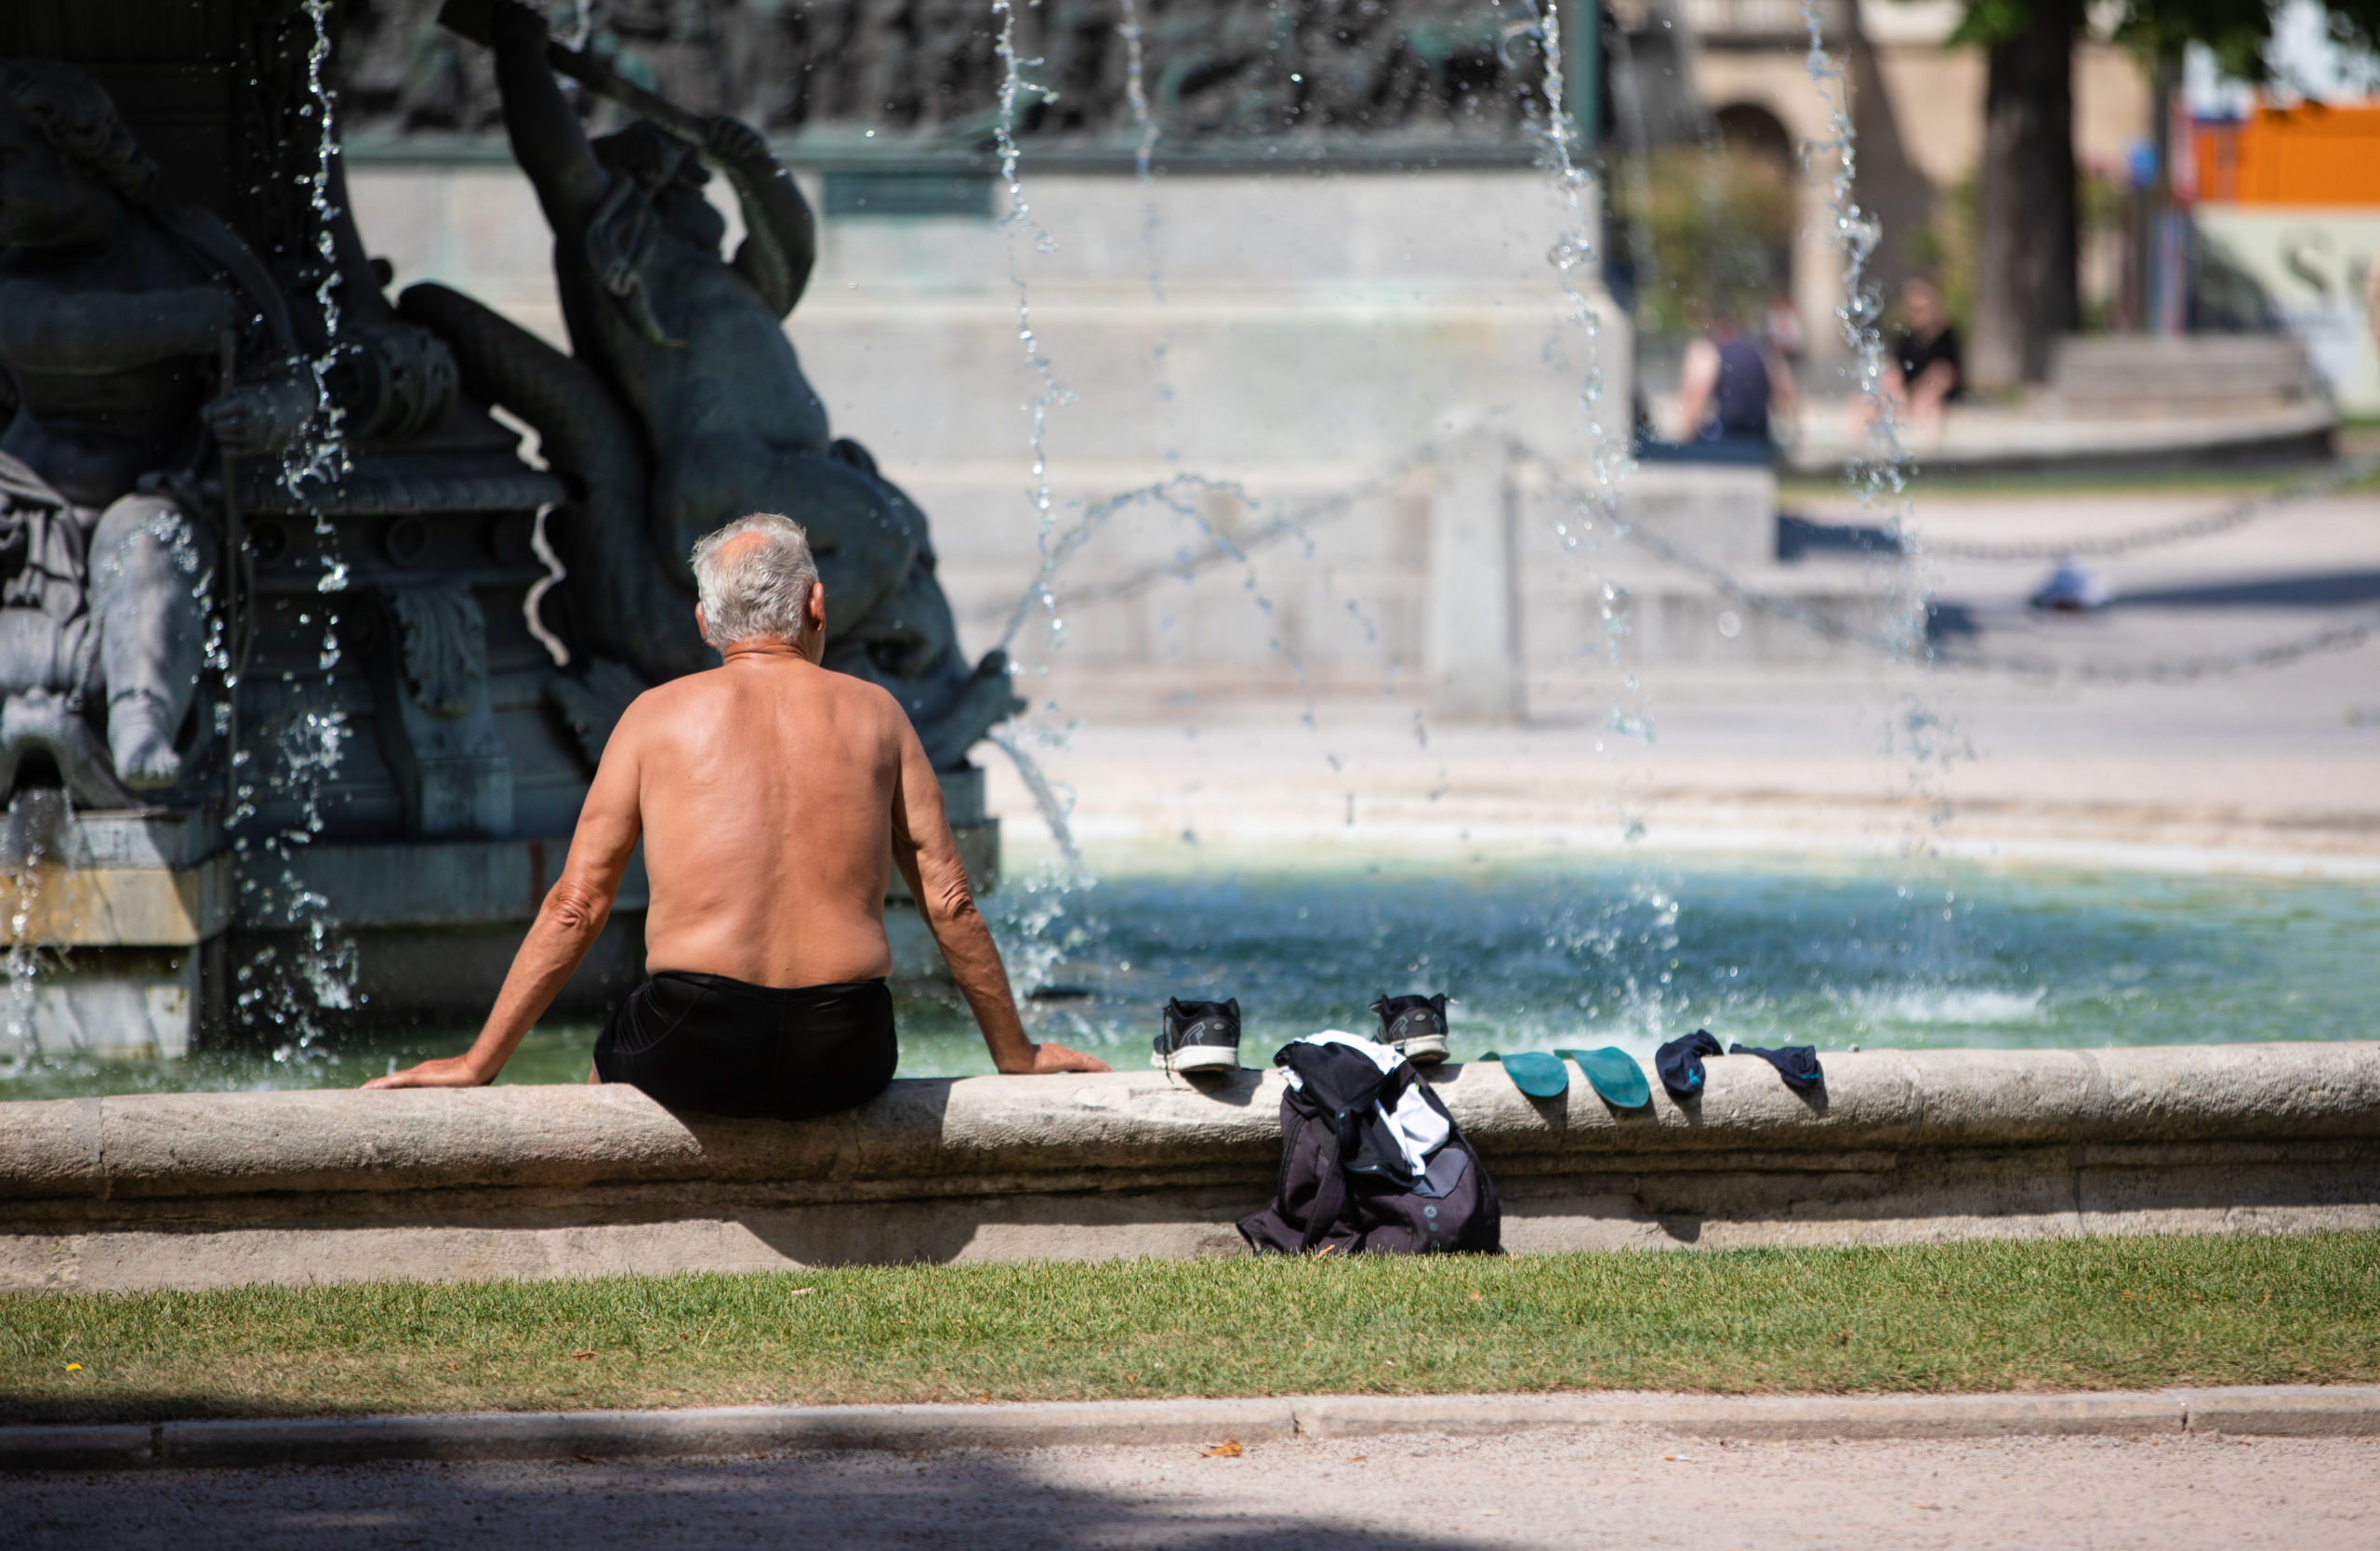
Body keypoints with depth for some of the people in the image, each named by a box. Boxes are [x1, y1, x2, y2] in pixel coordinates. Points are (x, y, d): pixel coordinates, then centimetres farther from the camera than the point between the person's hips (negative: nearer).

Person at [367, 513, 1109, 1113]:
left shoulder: (659, 715, 7)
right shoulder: (873, 713, 11)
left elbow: (576, 907, 5)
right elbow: (949, 905, 10)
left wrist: (478, 1065, 10)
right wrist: (1015, 1053, 23)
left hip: (699, 1053, -2)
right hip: (843, 1057, 2)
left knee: (612, 1059, 31)